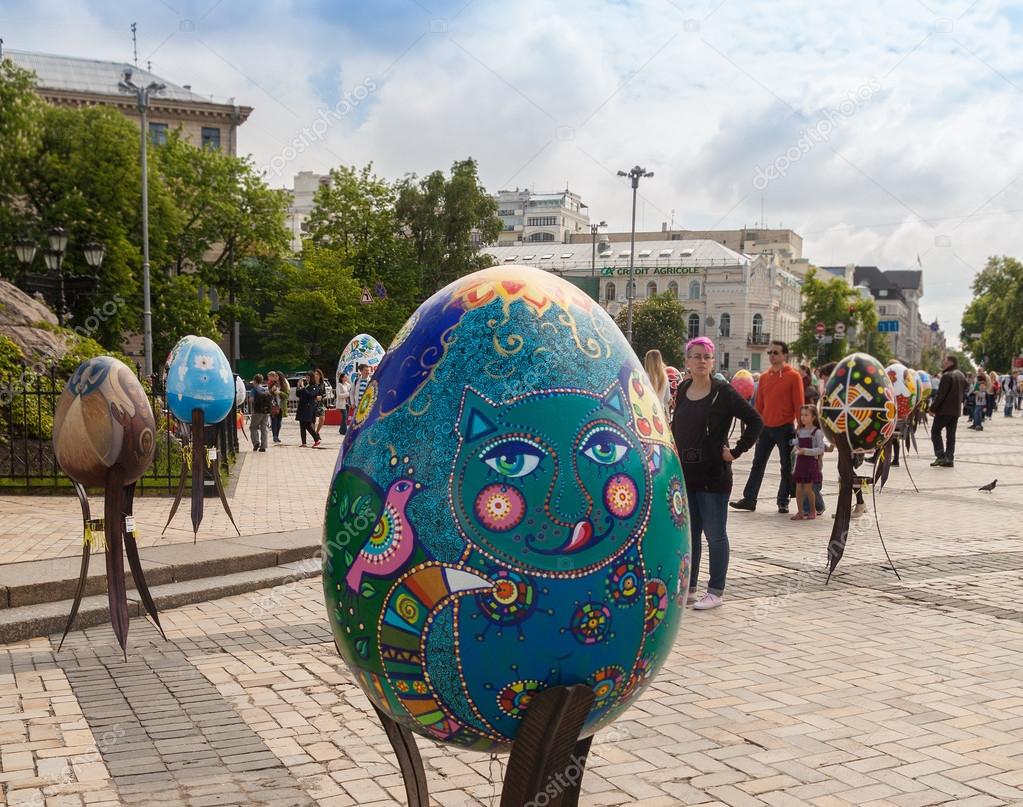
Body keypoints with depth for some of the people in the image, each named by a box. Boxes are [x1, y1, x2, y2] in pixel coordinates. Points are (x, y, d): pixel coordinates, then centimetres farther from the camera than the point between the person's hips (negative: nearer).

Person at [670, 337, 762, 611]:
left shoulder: (723, 392, -8)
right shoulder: (683, 391, 8)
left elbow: (755, 421, -7)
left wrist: (737, 451, -9)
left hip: (713, 477, -5)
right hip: (684, 475, 5)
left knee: (715, 535, 3)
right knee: (688, 533, 12)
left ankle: (716, 591, 11)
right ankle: (687, 588, 21)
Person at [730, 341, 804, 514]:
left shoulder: (793, 376, -6)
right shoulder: (764, 377, 8)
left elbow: (799, 405, -7)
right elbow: (759, 405, 12)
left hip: (785, 428, -4)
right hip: (766, 428, 5)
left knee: (787, 468, 5)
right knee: (758, 464, 5)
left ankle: (783, 502, 14)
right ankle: (749, 499, 8)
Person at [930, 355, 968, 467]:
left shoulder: (947, 376, -16)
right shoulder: (961, 376, 13)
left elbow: (940, 394, -19)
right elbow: (963, 393, 18)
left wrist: (933, 408, -13)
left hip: (944, 410, -8)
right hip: (956, 410, 8)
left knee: (935, 431, 1)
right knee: (951, 434, 10)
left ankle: (941, 456, -8)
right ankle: (949, 459, 9)